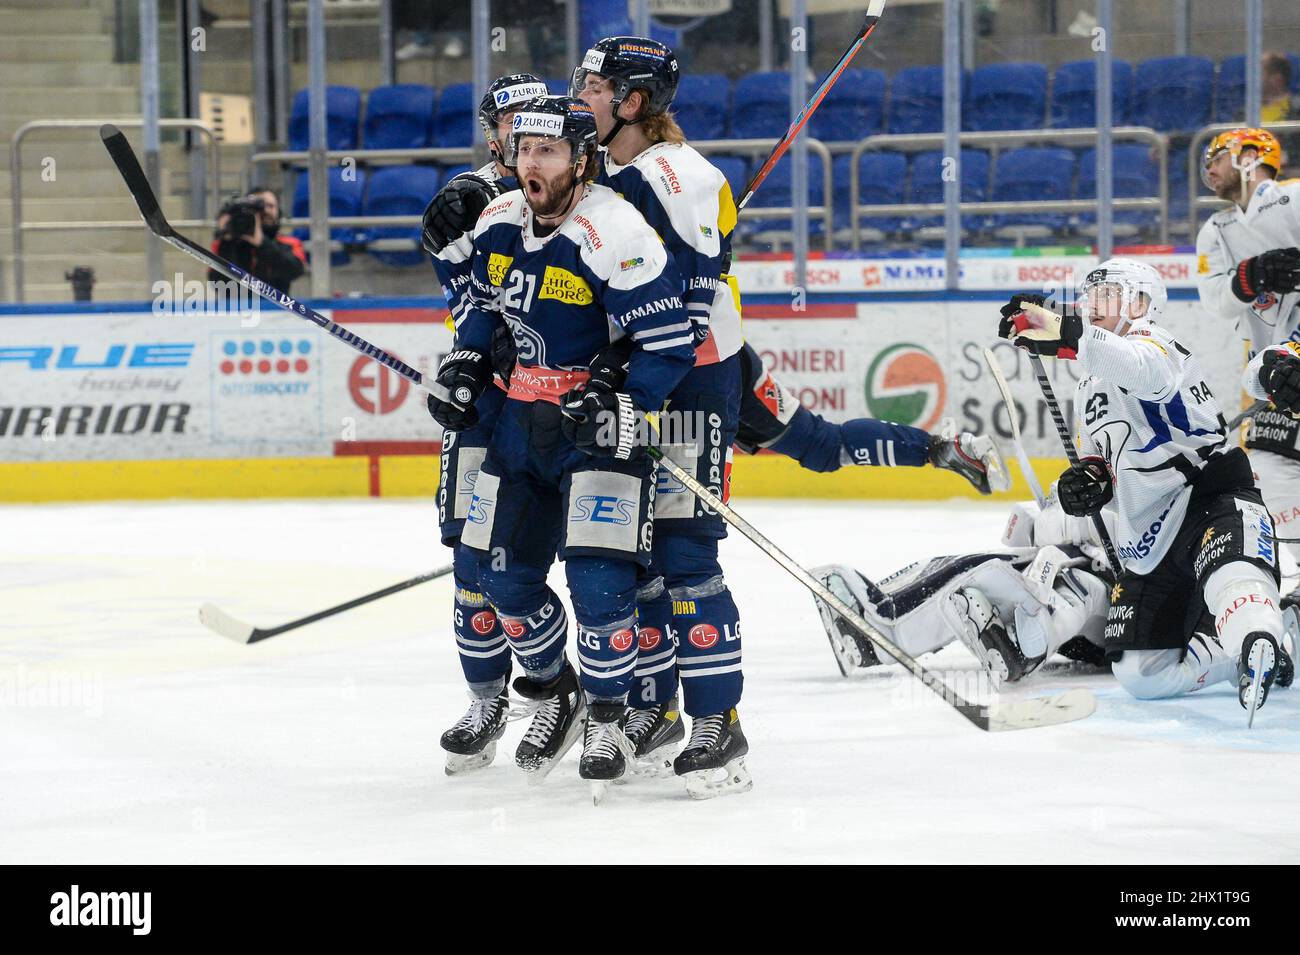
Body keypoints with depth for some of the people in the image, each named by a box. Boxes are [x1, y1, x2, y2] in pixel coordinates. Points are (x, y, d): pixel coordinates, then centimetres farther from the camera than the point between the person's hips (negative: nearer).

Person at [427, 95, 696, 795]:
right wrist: (462, 367, 8)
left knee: (598, 579, -16)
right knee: (504, 577, 7)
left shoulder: (615, 235, -22)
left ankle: (606, 719, 2)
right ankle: (555, 696, 30)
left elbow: (671, 343, -20)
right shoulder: (499, 224, 1)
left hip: (600, 424, -7)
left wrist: (621, 404, -28)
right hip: (524, 417, 7)